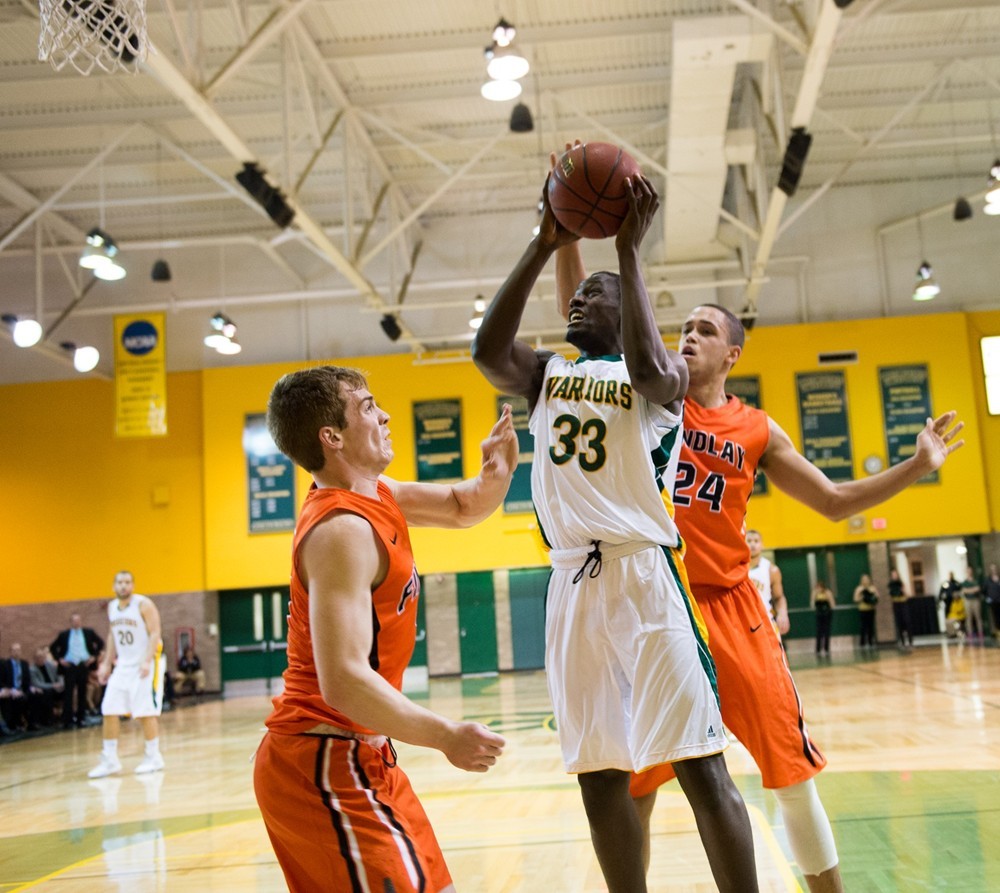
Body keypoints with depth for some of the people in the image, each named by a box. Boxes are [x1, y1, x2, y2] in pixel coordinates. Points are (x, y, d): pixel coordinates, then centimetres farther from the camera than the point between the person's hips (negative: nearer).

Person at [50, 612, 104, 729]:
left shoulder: (88, 632, 6)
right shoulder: (64, 635, 5)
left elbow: (100, 643, 10)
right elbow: (53, 647, 13)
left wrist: (94, 656, 0)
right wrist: (59, 659, 1)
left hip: (84, 666, 1)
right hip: (69, 667, -1)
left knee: (82, 693, 7)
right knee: (68, 694, -5)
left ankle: (81, 718, 14)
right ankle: (67, 721, -3)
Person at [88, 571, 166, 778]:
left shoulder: (144, 604, -11)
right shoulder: (111, 607, 9)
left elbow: (155, 633, -15)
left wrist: (147, 661, -25)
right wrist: (106, 663, 13)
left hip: (145, 665, -6)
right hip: (122, 666, 6)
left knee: (146, 712, -5)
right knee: (109, 712, 1)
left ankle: (152, 757, 9)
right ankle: (109, 760, 9)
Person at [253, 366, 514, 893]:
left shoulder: (375, 493, 8)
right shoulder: (343, 530, -22)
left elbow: (462, 508, 22)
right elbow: (342, 680, -30)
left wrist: (497, 472, 0)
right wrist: (444, 736, -27)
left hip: (352, 755, 10)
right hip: (324, 764, -10)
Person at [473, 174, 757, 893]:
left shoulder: (661, 371, 5)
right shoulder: (547, 373, 17)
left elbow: (648, 368, -21)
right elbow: (487, 352, -5)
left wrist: (628, 248, -18)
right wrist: (543, 247, -8)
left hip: (643, 572, -5)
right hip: (571, 583, 5)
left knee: (700, 765, -5)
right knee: (598, 773, 9)